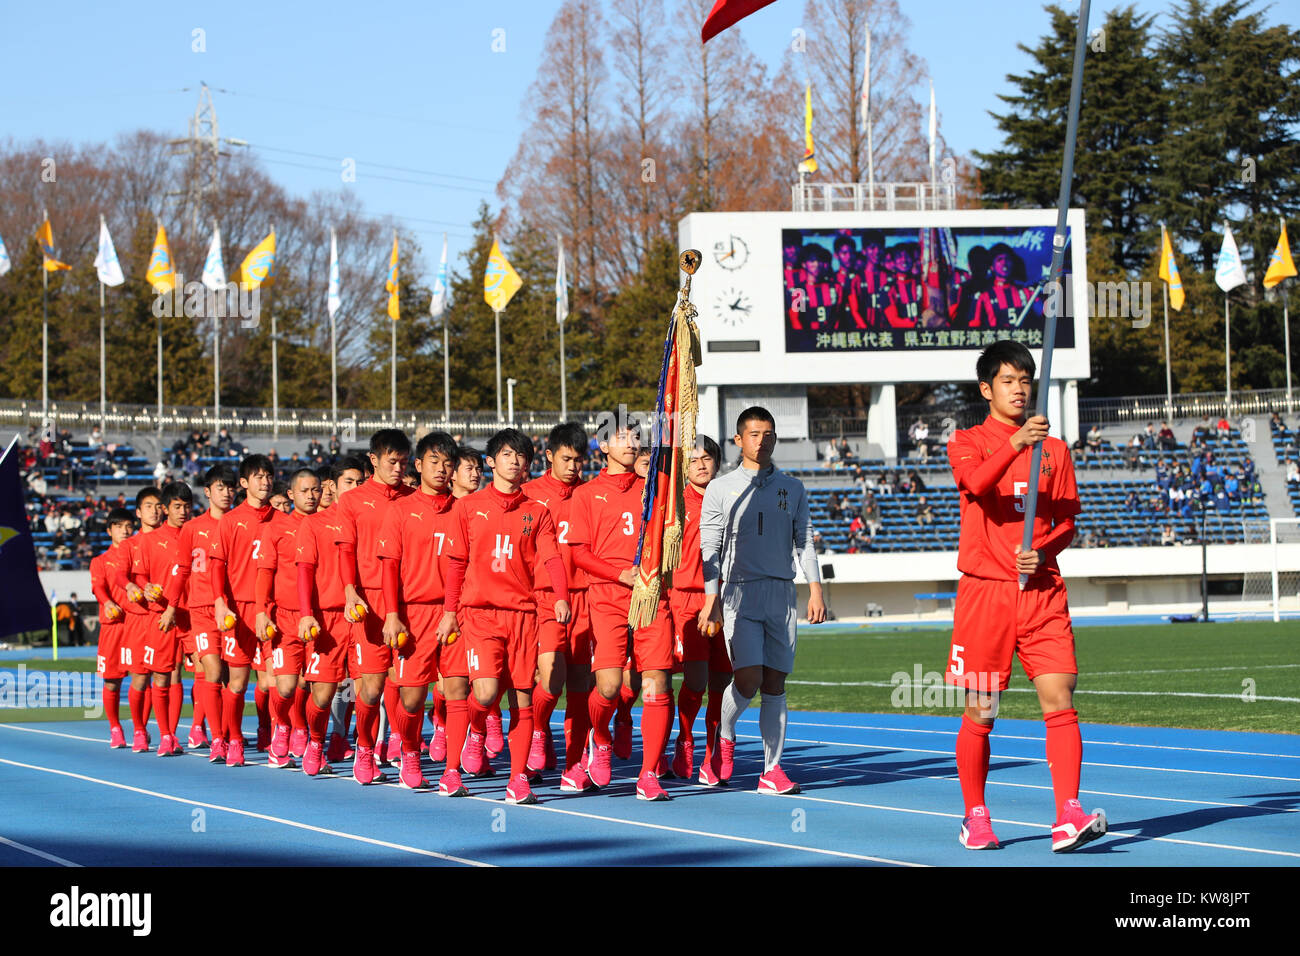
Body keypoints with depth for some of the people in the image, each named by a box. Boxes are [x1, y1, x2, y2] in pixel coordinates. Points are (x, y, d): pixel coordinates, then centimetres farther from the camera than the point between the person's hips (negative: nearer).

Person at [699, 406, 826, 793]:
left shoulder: (792, 489, 12)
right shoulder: (721, 489, 5)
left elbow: (804, 541, 12)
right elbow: (709, 548, 2)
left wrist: (815, 591, 1)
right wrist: (711, 599, -7)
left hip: (782, 594, 3)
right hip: (739, 593, -3)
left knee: (775, 685, 2)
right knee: (749, 679, -16)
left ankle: (772, 769, 5)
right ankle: (724, 735, 12)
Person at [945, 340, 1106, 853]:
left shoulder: (1054, 450, 13)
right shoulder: (968, 443, 4)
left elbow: (1067, 521, 12)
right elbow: (978, 483, -19)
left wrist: (1043, 552, -8)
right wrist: (1014, 445, -35)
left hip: (1042, 592, 2)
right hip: (984, 592, -2)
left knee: (1060, 700, -11)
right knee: (980, 713, 3)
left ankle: (1068, 819, -17)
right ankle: (975, 818, 18)